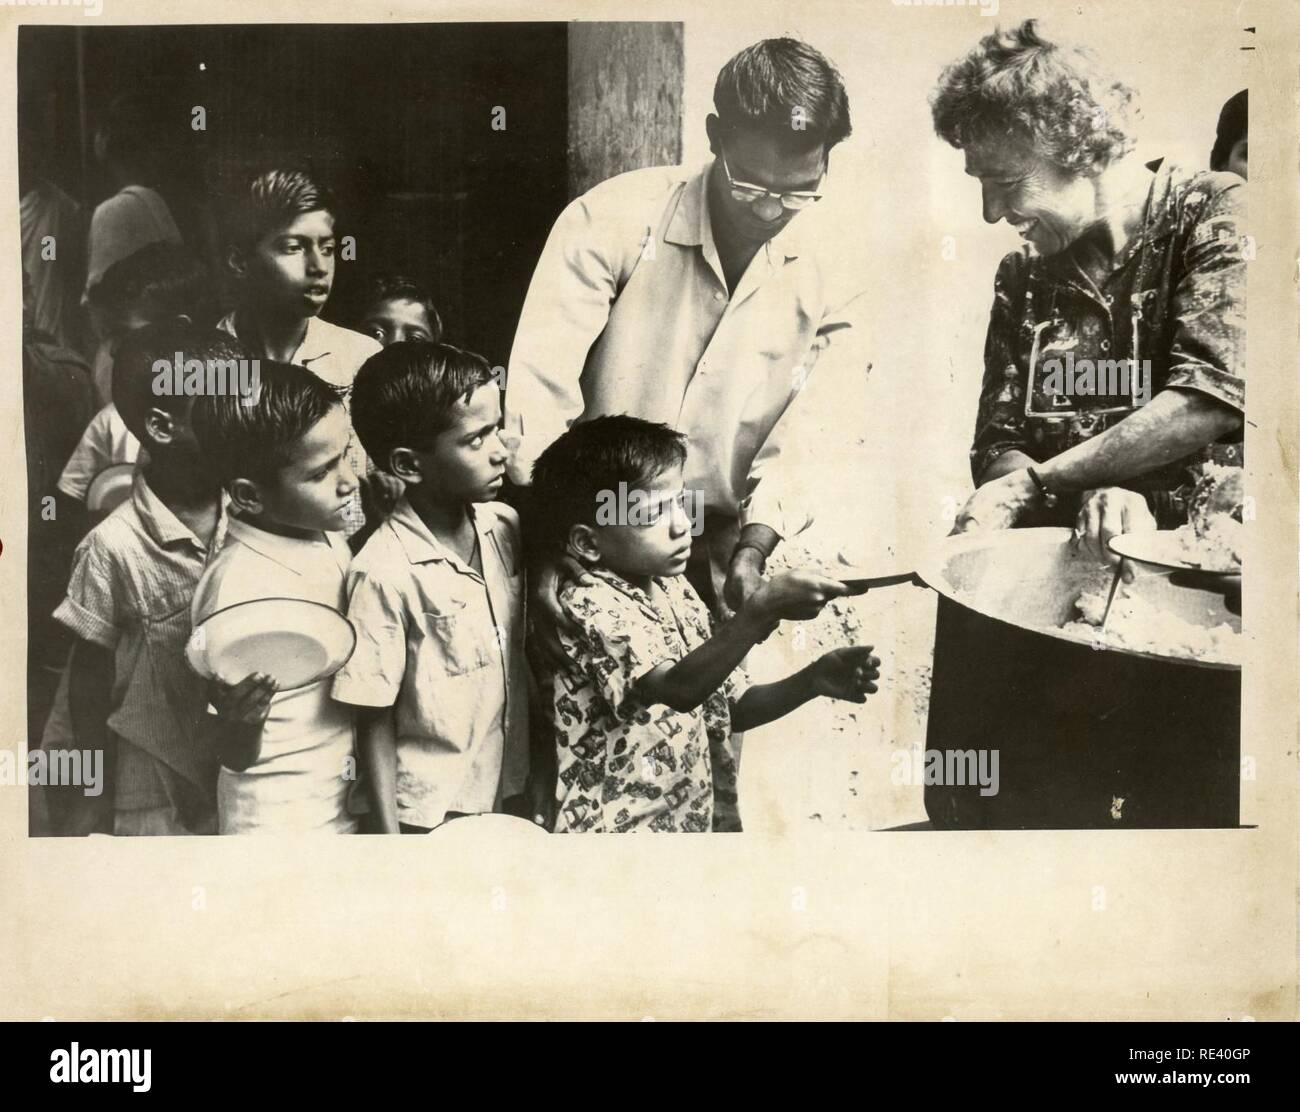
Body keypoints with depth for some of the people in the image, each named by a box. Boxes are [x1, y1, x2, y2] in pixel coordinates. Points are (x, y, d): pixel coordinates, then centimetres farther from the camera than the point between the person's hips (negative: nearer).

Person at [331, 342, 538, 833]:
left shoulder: (505, 527, -5)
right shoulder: (385, 573, -21)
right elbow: (374, 722, -13)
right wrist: (389, 834, -12)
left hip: (515, 792, 5)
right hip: (433, 814, -5)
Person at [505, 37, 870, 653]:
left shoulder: (830, 266, -2)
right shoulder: (615, 219, -11)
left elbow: (812, 430, -4)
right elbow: (540, 389, -15)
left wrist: (755, 546, -18)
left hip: (718, 546, 2)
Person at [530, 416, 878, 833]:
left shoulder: (676, 591, 8)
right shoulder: (587, 606, -14)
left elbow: (731, 708, 12)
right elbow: (678, 689, -26)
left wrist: (812, 681, -2)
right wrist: (761, 609, -33)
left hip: (699, 816, 6)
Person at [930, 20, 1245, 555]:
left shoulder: (1218, 212, -2)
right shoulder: (1021, 277, 13)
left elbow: (1210, 403, -15)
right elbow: (998, 447, 7)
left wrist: (1032, 482, -10)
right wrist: (1090, 493, -14)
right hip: (1065, 552, 4)